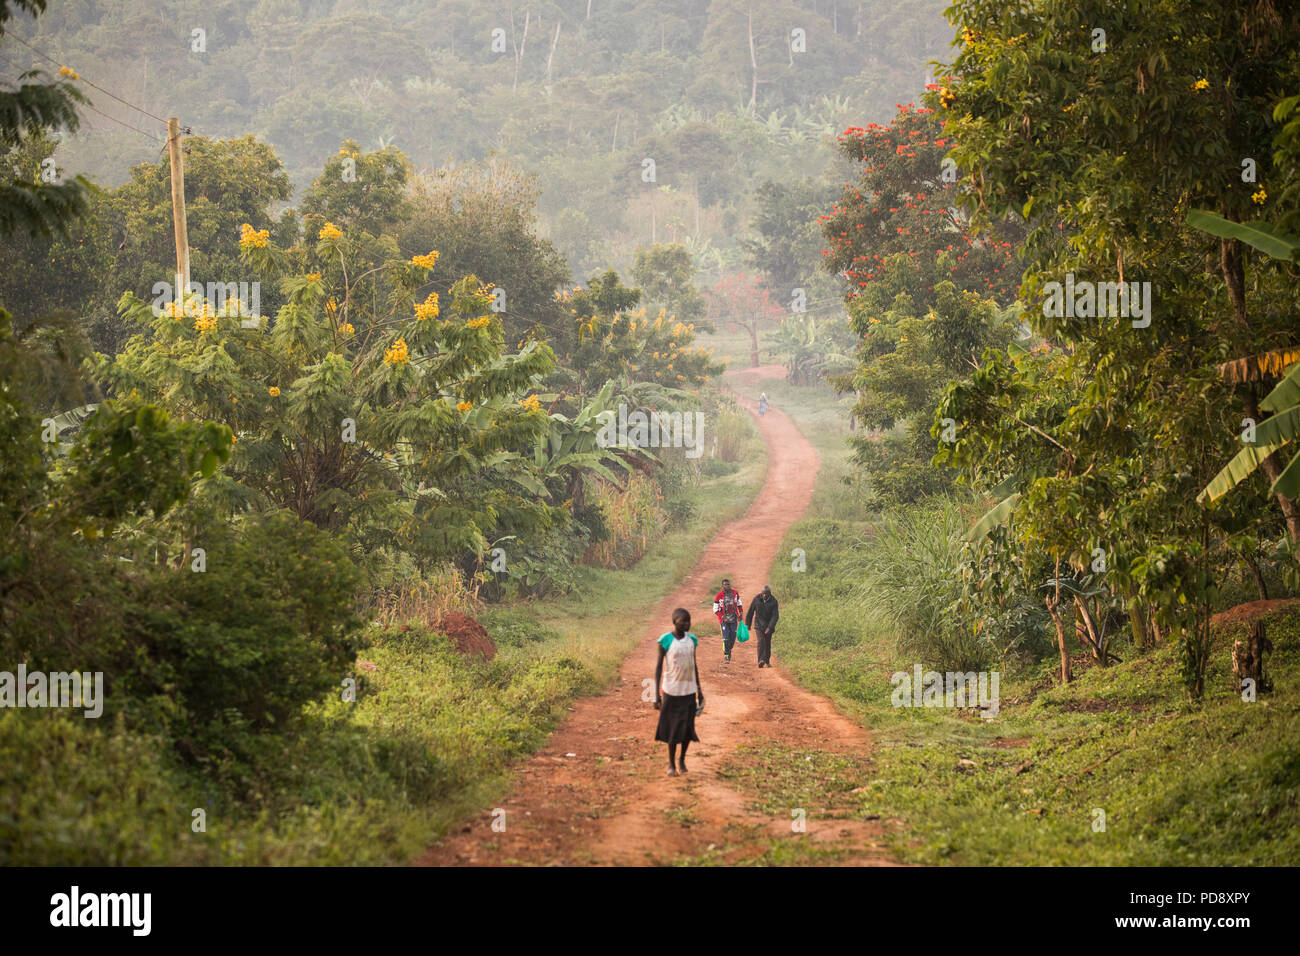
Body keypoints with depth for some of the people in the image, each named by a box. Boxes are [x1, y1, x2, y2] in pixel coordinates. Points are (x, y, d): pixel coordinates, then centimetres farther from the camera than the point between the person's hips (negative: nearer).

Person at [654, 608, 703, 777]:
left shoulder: (691, 639, 2)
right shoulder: (665, 641, -11)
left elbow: (694, 664, 10)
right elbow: (659, 666, -8)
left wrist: (699, 690, 11)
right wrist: (656, 694, -10)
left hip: (689, 690, 4)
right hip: (671, 691, -4)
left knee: (688, 727, 5)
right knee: (673, 728, 2)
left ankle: (682, 759, 26)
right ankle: (671, 764, 17)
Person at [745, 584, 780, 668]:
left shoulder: (774, 602, -13)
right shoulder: (757, 599, -11)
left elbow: (775, 616, -18)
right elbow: (750, 611, 0)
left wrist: (770, 627, -29)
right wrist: (748, 624, 6)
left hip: (769, 625, 1)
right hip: (758, 624, -1)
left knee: (767, 643, 9)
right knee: (761, 641, -19)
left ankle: (767, 661, 27)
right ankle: (761, 661, -32)